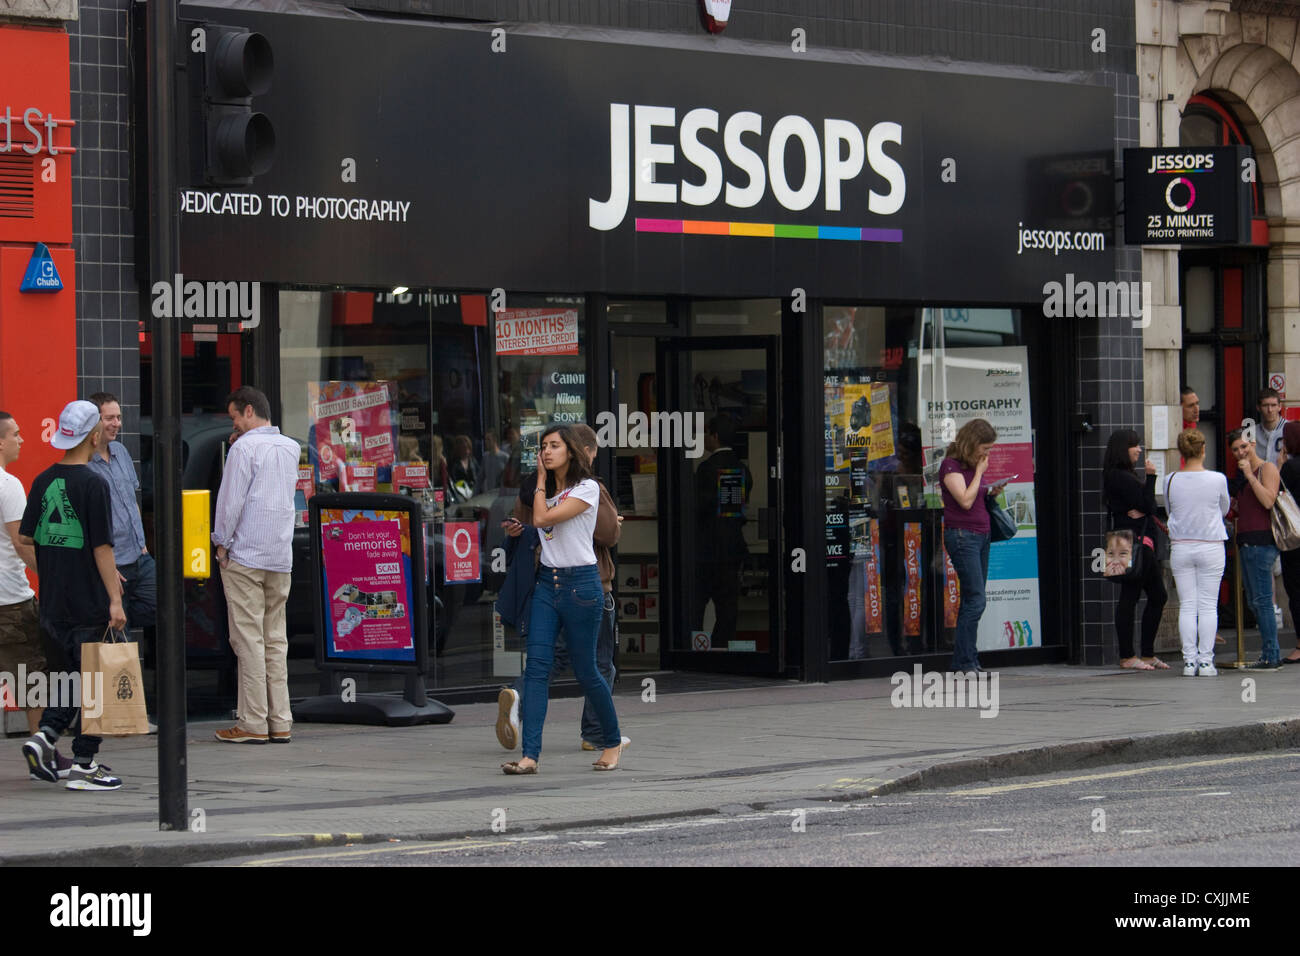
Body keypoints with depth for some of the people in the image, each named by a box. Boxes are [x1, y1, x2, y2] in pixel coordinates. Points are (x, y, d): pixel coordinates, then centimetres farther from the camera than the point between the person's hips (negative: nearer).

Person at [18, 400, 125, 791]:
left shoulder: (43, 481, 5)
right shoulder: (92, 484, -14)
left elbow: (25, 537, 9)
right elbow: (102, 547, -15)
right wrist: (115, 600, -12)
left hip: (52, 604, 6)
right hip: (89, 604, -6)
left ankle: (45, 736, 1)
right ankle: (84, 764, 2)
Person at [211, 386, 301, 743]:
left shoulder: (244, 448, -9)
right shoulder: (290, 448, 12)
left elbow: (231, 499, -12)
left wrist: (221, 542, -1)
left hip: (245, 555, -7)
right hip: (282, 556, 7)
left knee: (249, 639, -5)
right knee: (275, 639, 9)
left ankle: (254, 724, -6)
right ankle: (280, 723, 6)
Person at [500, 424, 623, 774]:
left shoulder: (587, 488, -7)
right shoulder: (547, 492, 14)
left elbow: (542, 518, -14)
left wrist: (541, 481, -4)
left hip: (580, 584, -6)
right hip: (546, 582, 6)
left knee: (585, 671, 1)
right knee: (537, 666, -8)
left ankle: (613, 742, 24)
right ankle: (530, 756, -17)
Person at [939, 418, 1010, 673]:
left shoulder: (974, 465, 16)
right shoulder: (951, 465, -10)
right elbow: (965, 500, -18)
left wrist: (991, 490, 5)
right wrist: (980, 471, -10)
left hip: (981, 536, 9)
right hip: (962, 535, -9)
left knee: (973, 601, 7)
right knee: (975, 599, -13)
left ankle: (967, 662, 8)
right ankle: (964, 664, -11)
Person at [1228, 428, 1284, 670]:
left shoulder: (1267, 469, -5)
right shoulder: (1244, 475, 21)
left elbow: (1268, 501, -20)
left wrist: (1249, 475, -17)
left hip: (1262, 541, -10)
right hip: (1246, 541, 10)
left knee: (1262, 601, -11)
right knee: (1255, 602, 9)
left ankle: (1271, 656, -11)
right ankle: (1271, 656, 12)